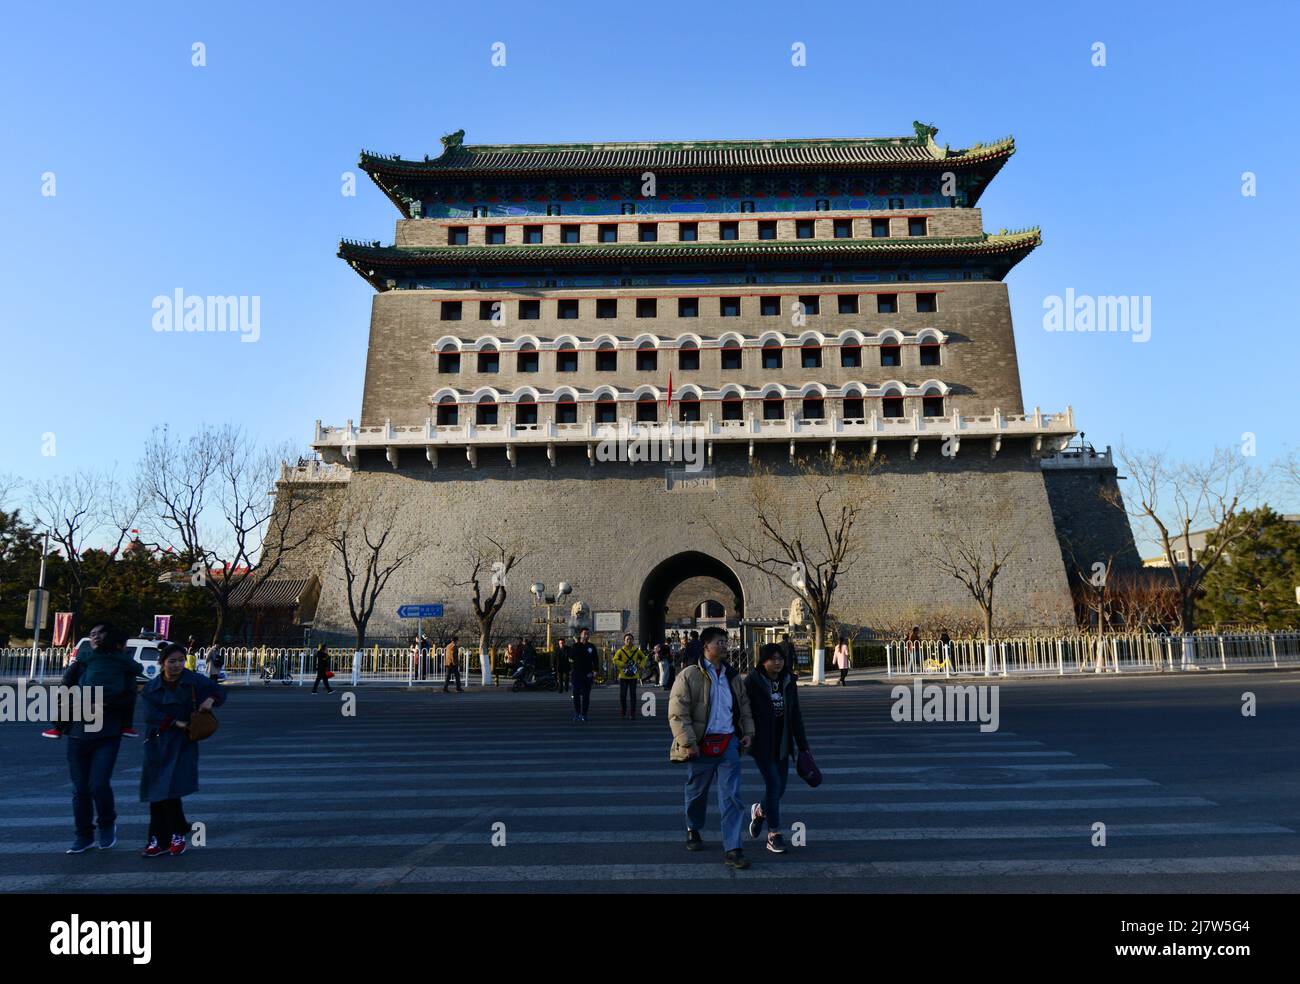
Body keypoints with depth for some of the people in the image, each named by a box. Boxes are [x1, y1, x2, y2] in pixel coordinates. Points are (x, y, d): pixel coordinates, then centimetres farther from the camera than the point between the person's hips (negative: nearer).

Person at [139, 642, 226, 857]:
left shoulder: (193, 680, -1)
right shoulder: (151, 687, 3)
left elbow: (219, 691, 8)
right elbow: (150, 714, -9)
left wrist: (211, 699, -13)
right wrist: (176, 722, -19)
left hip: (183, 744, -2)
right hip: (157, 743, 3)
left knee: (172, 790, -9)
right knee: (156, 793, 5)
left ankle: (177, 835, 10)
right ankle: (159, 840, 17)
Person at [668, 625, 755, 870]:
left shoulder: (732, 676, 10)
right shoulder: (689, 675, -10)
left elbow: (744, 705, 21)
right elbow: (677, 713, -13)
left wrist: (748, 732, 9)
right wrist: (688, 743, -17)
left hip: (728, 743, 4)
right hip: (701, 745, -4)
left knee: (732, 797, -3)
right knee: (697, 792, 15)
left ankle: (733, 850, 0)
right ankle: (693, 830, 42)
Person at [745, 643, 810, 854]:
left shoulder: (789, 682, 4)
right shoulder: (752, 682, -11)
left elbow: (795, 716, 8)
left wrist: (803, 746, 8)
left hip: (782, 743, 5)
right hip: (762, 744, -5)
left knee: (780, 787, 8)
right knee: (773, 784, -8)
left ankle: (759, 811, 38)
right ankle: (774, 835, 5)